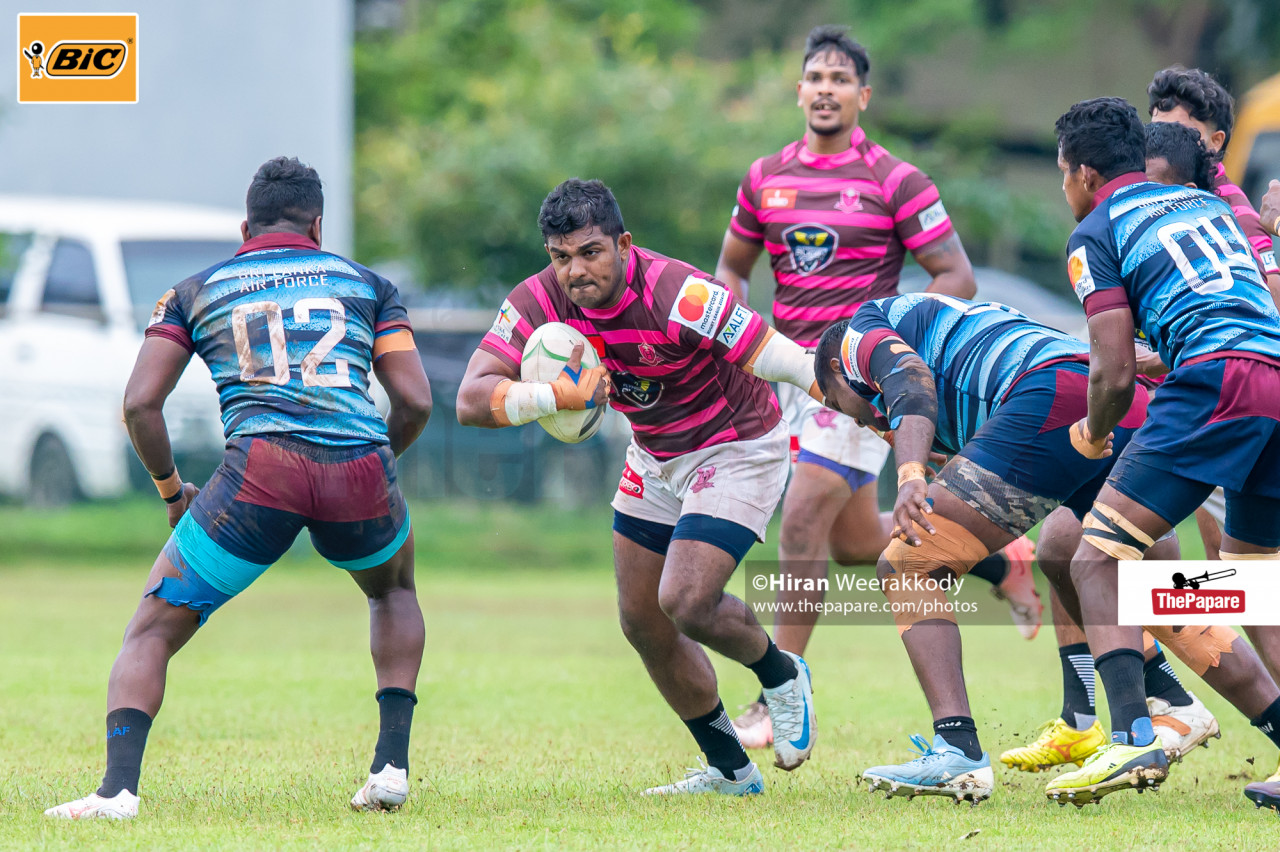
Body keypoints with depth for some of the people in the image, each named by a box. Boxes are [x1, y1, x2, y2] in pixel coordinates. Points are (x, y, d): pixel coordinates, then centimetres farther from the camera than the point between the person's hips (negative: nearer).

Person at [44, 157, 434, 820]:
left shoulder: (197, 291, 21)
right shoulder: (366, 284, 23)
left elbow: (139, 403, 11)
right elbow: (415, 400, 13)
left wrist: (171, 492, 25)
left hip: (261, 467, -2)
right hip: (359, 467, 2)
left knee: (152, 632, 9)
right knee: (394, 591, 35)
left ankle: (117, 788, -13)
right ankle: (392, 765, 21)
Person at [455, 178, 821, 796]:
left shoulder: (677, 297, -34)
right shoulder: (539, 304, -18)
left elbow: (786, 362, -32)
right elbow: (471, 400, -24)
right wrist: (559, 396, -39)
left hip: (739, 448, -7)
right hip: (656, 458, 7)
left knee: (685, 603, -19)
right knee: (641, 621, 8)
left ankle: (781, 676, 15)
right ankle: (729, 769, 25)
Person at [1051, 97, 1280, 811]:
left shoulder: (1096, 234, 8)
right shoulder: (1207, 202, 28)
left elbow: (1115, 376, 0)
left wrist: (1093, 435, 21)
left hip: (1216, 383, -7)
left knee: (1097, 562, -2)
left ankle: (1135, 737, -20)